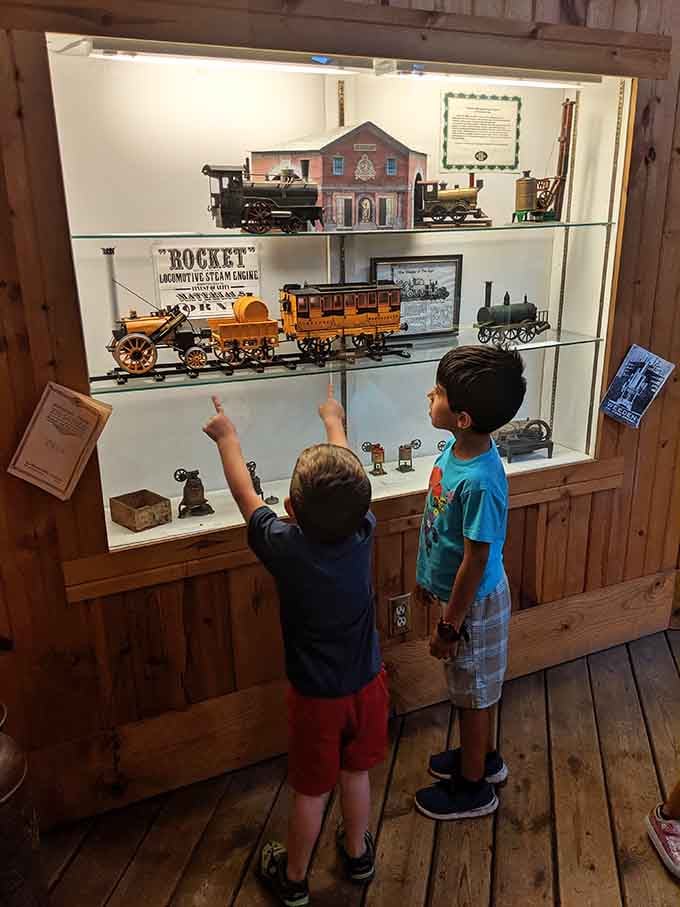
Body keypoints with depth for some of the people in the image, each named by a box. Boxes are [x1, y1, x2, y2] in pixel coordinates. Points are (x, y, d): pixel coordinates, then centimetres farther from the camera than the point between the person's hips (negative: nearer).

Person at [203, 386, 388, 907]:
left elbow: (245, 494, -10)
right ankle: (358, 853, 48)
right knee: (356, 772, 25)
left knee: (311, 790, 17)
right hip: (366, 684, 3)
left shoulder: (283, 546, -28)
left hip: (316, 696, -3)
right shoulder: (363, 532, -20)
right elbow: (350, 480, -1)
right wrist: (334, 422, 16)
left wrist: (228, 438, 6)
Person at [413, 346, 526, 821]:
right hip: (456, 590, 8)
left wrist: (449, 625, -16)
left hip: (474, 602, -8)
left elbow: (476, 561, -26)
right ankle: (484, 756, 51)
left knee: (473, 693, 14)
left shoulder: (480, 481, -34)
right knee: (472, 689, 27)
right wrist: (429, 576, 17)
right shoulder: (456, 449, -7)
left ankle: (474, 786, 37)